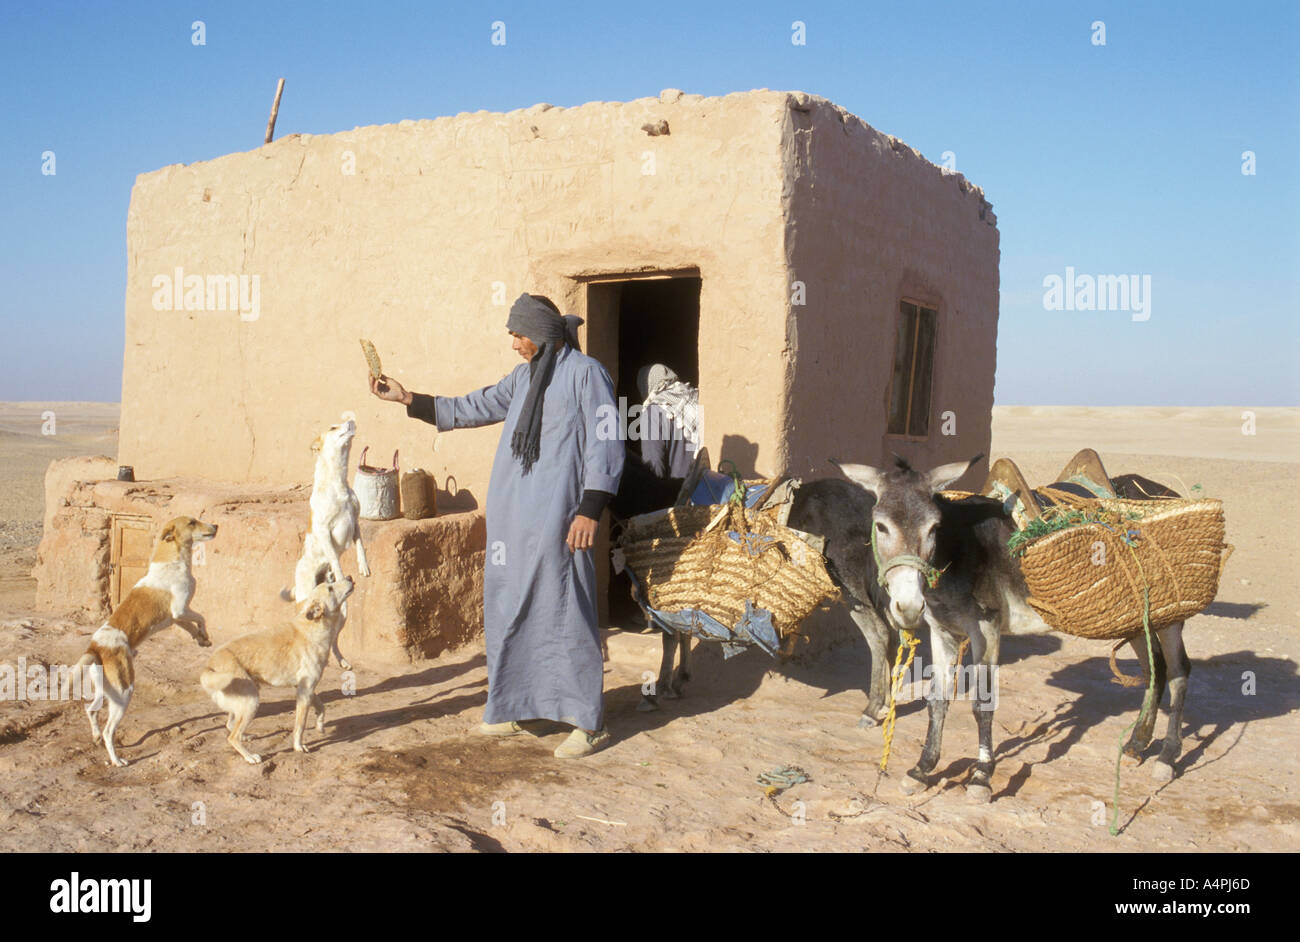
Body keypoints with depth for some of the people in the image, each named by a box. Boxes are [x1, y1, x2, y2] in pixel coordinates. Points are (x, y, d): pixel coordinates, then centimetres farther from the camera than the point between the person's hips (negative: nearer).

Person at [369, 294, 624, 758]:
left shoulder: (585, 373, -6)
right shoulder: (524, 377, 16)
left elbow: (606, 445, -11)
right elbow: (472, 409, 23)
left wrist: (590, 510, -17)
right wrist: (407, 398, 20)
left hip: (555, 520, -8)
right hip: (514, 519, 8)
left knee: (563, 613, -6)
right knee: (511, 612, 12)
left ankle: (591, 723, 3)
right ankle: (513, 708, 26)